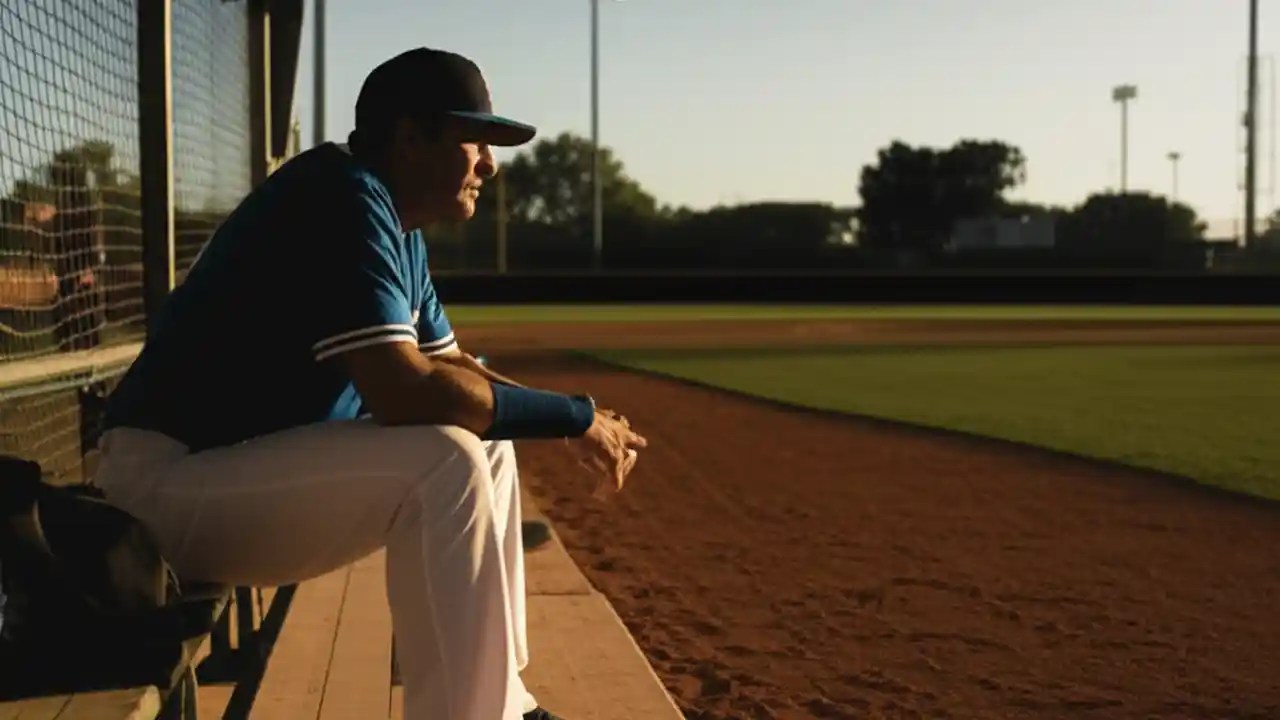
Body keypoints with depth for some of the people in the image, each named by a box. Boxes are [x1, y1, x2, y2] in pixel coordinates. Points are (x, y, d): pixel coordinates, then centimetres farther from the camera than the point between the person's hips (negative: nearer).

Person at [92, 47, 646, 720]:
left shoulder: (396, 227, 11)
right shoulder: (344, 197, -19)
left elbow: (455, 370, 19)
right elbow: (405, 391, -30)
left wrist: (570, 422, 2)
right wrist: (575, 416, -19)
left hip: (255, 467, 10)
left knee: (489, 445, 12)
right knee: (448, 458, -25)